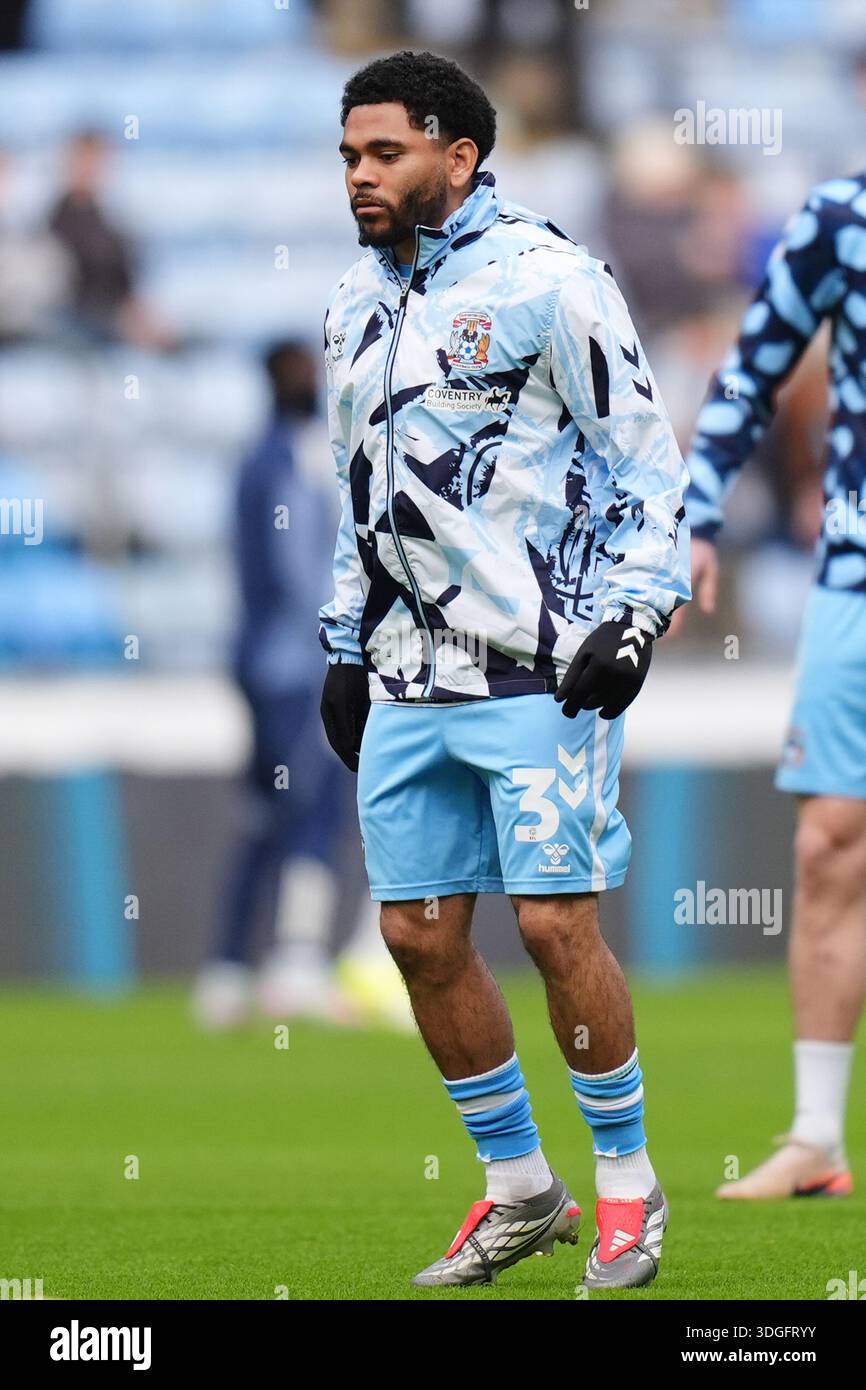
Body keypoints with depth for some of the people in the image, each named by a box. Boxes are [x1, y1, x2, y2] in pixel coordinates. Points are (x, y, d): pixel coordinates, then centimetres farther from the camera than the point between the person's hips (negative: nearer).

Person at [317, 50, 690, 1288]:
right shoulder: (359, 304, 14)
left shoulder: (544, 279, -8)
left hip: (538, 667, -7)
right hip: (410, 678, 7)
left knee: (555, 921, -10)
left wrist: (631, 616, -14)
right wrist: (346, 648, 21)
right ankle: (520, 1190, 17)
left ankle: (628, 1184, 6)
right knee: (420, 935, 4)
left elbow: (644, 457, -7)